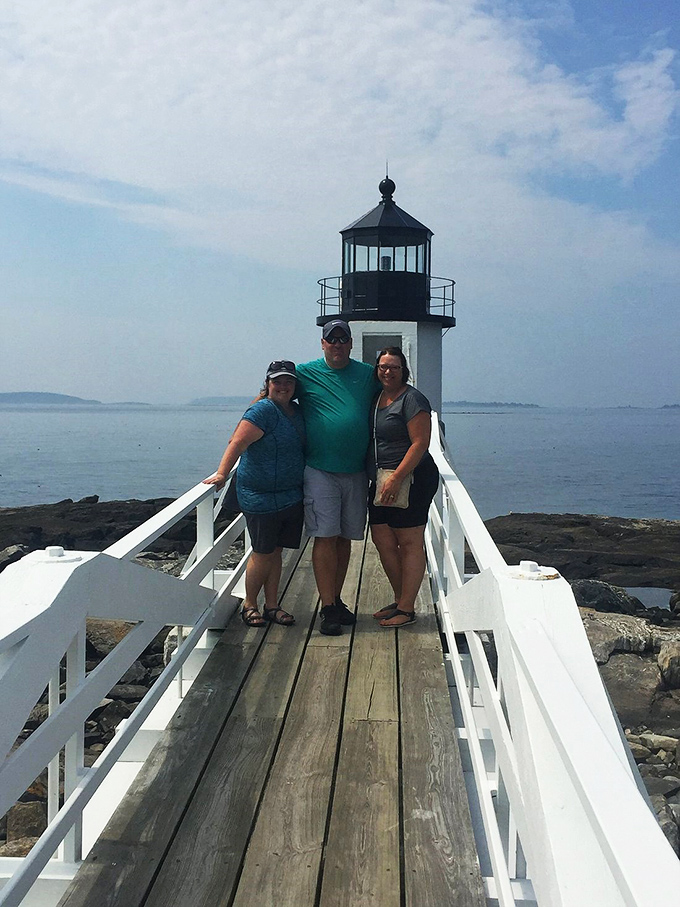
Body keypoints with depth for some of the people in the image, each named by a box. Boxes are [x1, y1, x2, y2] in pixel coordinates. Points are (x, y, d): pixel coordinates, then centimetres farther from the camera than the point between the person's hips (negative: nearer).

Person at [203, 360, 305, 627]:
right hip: (260, 497, -7)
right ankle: (249, 605, 16)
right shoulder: (264, 409, -13)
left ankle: (272, 605, 22)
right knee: (263, 553, 0)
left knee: (275, 551, 13)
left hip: (291, 495, 7)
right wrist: (221, 473, -29)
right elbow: (238, 442, -21)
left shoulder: (297, 412, 12)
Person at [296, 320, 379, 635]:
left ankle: (337, 600, 22)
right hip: (319, 471, -3)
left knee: (345, 537, 10)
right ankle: (328, 608, 0)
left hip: (356, 473, 3)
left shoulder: (368, 375, 8)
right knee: (325, 537, -7)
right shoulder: (304, 373, 1)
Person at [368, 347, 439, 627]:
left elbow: (420, 444, -17)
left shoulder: (412, 399, -10)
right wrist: (379, 479, 13)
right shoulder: (377, 398, 15)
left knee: (410, 543, -1)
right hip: (381, 482, 9)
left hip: (411, 480, -9)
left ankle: (407, 609, 6)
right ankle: (400, 600, 24)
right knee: (382, 541, 10)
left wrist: (396, 479, -22)